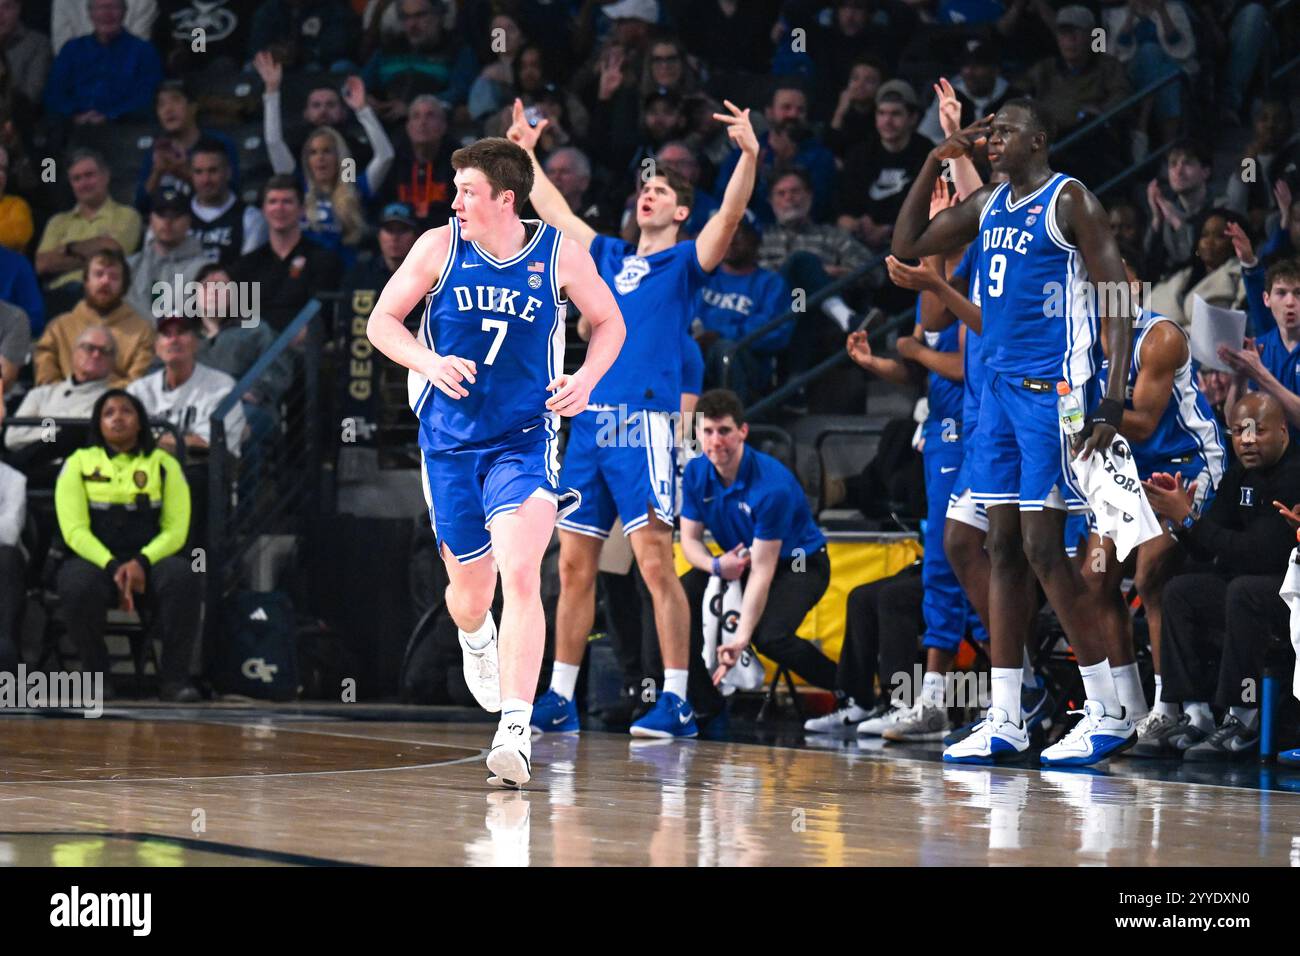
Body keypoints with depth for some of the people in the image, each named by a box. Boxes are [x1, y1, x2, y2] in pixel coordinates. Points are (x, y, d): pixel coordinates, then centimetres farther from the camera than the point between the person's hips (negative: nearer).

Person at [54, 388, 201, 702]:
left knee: (183, 578, -33)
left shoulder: (164, 464, 11)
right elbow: (74, 530, -3)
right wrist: (113, 567, -19)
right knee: (79, 587, -36)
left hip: (150, 560, 1)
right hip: (94, 559, -1)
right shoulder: (79, 463, 8)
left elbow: (176, 530, 2)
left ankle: (175, 676, -23)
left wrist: (141, 563, -18)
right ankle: (96, 674, -14)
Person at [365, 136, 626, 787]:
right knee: (470, 591, 11)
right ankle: (475, 641, 50)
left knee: (521, 576, -21)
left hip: (525, 441, -2)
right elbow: (381, 322, 3)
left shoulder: (560, 254, -5)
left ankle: (515, 732, -25)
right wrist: (429, 362, -17)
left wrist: (586, 379, -9)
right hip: (450, 441, 2)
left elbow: (609, 323, 10)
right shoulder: (439, 246, -3)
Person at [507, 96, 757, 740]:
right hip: (588, 424, 6)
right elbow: (554, 211, 33)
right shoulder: (610, 256, 21)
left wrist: (749, 157, -26)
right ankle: (560, 699, 14)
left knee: (655, 561, -12)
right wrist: (526, 154, 38)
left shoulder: (685, 263, 5)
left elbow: (729, 218, -12)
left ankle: (676, 702, -13)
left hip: (643, 423, -6)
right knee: (574, 566, 8)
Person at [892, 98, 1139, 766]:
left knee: (1043, 548, -10)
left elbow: (1118, 304, -12)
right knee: (1003, 549, 5)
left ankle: (1109, 712, -3)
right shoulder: (988, 204, 15)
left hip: (1052, 387, -8)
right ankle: (1003, 721, 6)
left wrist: (1112, 404, -20)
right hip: (1000, 385, 8)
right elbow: (907, 247, 21)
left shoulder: (1071, 202, -8)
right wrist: (935, 162, 10)